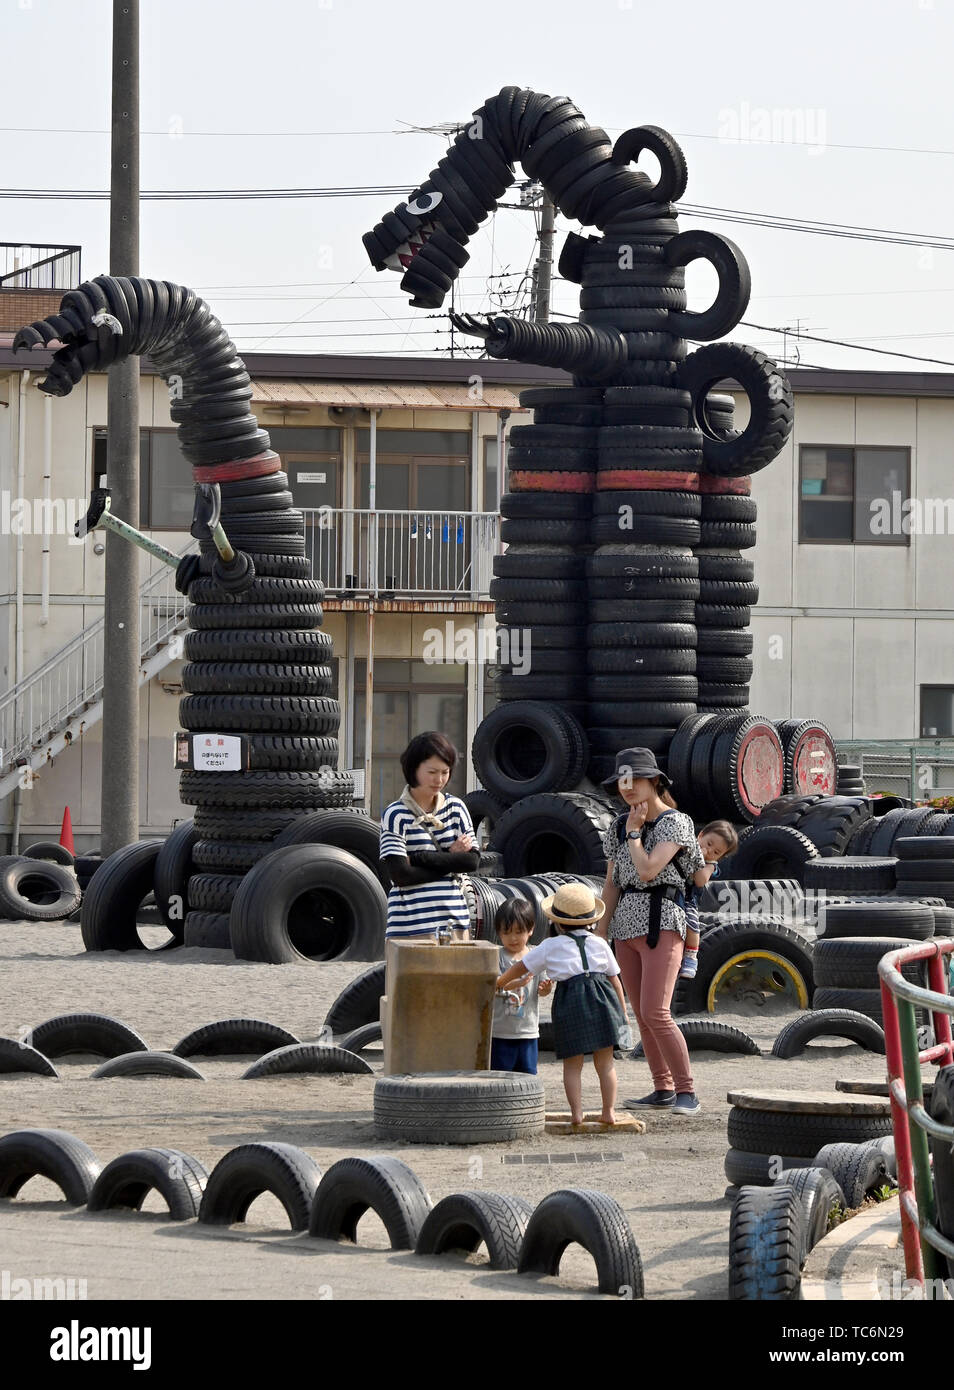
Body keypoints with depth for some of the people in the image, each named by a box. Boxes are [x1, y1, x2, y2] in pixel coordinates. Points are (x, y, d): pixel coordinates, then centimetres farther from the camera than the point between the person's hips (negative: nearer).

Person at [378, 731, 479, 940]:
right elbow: (400, 875, -11)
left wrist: (420, 858, -8)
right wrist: (450, 859, -5)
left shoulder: (456, 808, 12)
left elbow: (473, 860, 1)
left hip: (456, 917, 4)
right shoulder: (396, 815, -2)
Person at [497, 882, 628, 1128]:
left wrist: (499, 983, 30)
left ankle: (576, 1112, -4)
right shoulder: (599, 944, 14)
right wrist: (622, 1011, 24)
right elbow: (614, 979, 17)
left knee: (572, 1064, 4)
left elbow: (521, 967, 14)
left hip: (570, 1003, -2)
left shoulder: (551, 947, 7)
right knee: (604, 1061, 7)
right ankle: (609, 1111, 4)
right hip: (602, 1001, 2)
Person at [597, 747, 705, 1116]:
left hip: (661, 922, -7)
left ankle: (687, 1092, -11)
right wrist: (602, 934, 13)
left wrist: (634, 832, -8)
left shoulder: (674, 822, -7)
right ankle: (663, 1090, 14)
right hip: (626, 925, 7)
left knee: (655, 1013, -16)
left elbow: (648, 869, -20)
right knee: (642, 1016, 7)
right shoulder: (620, 826, 12)